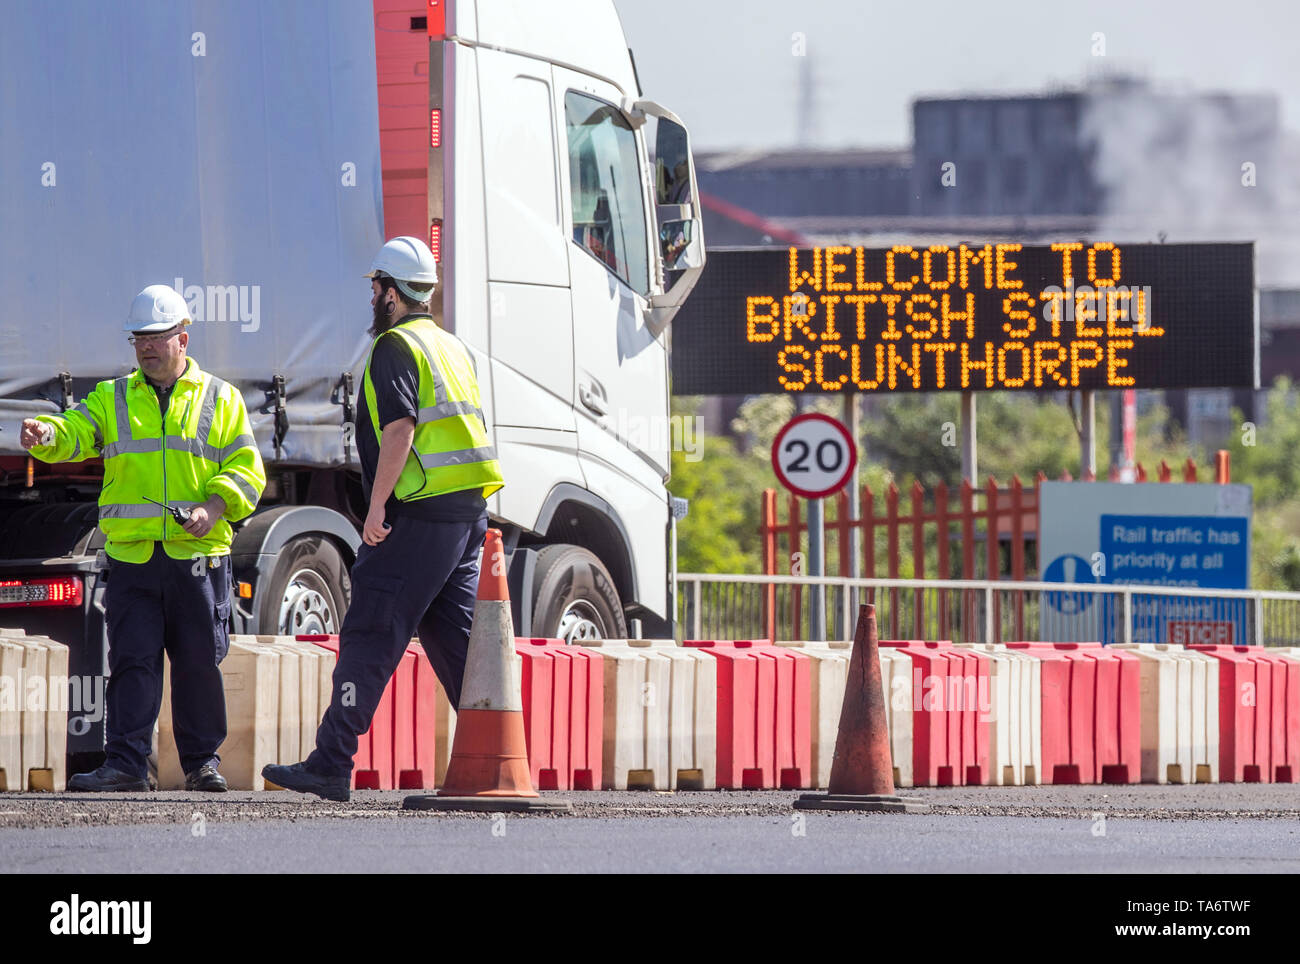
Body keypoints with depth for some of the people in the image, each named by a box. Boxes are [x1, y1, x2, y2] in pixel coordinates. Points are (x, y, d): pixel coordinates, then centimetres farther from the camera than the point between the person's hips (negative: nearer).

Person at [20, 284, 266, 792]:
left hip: (198, 555, -1)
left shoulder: (220, 401, 10)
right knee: (132, 660, -5)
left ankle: (202, 760, 15)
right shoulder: (112, 400, 13)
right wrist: (45, 434, -27)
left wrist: (215, 506, -13)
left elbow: (246, 472, 5)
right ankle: (125, 763, -7)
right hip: (131, 557, 1)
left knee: (199, 662, 4)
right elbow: (74, 432, -4)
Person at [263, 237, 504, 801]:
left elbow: (400, 429, -19)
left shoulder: (396, 347, -8)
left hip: (420, 513, -9)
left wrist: (377, 505, -19)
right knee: (454, 636, 11)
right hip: (469, 511, 9)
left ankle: (331, 765, -11)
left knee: (371, 636, -8)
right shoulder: (451, 346, 21)